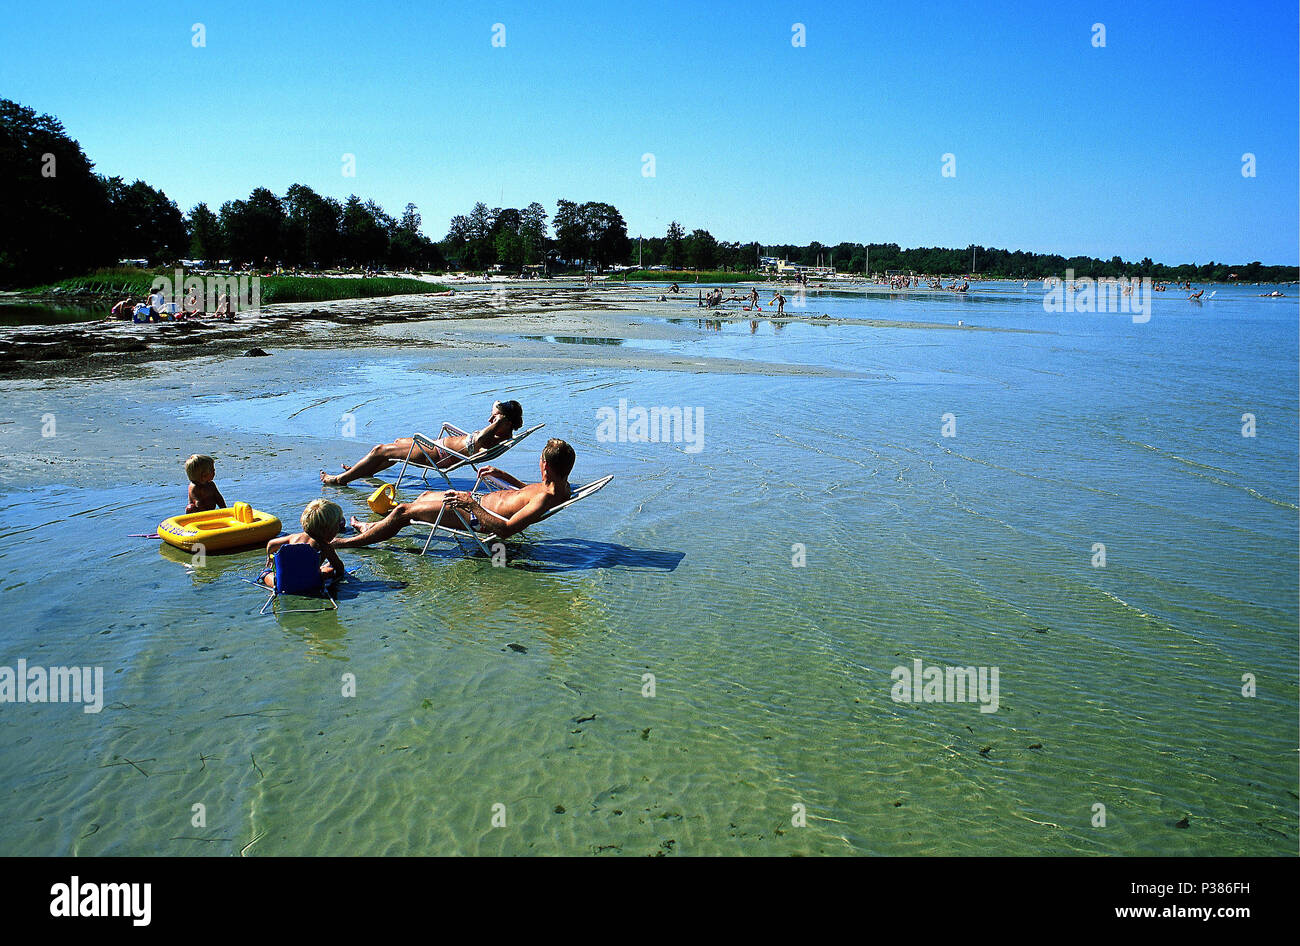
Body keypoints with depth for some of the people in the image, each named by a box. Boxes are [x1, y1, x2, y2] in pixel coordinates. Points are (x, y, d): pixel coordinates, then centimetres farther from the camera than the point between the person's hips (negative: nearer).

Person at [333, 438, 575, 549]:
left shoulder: (546, 497, -35)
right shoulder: (561, 486, -5)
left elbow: (505, 529, -42)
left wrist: (472, 505, -39)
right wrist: (502, 475, 15)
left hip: (479, 517, -10)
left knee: (403, 511, -2)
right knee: (427, 495, 29)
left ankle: (347, 542, 16)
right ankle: (377, 527, 48)